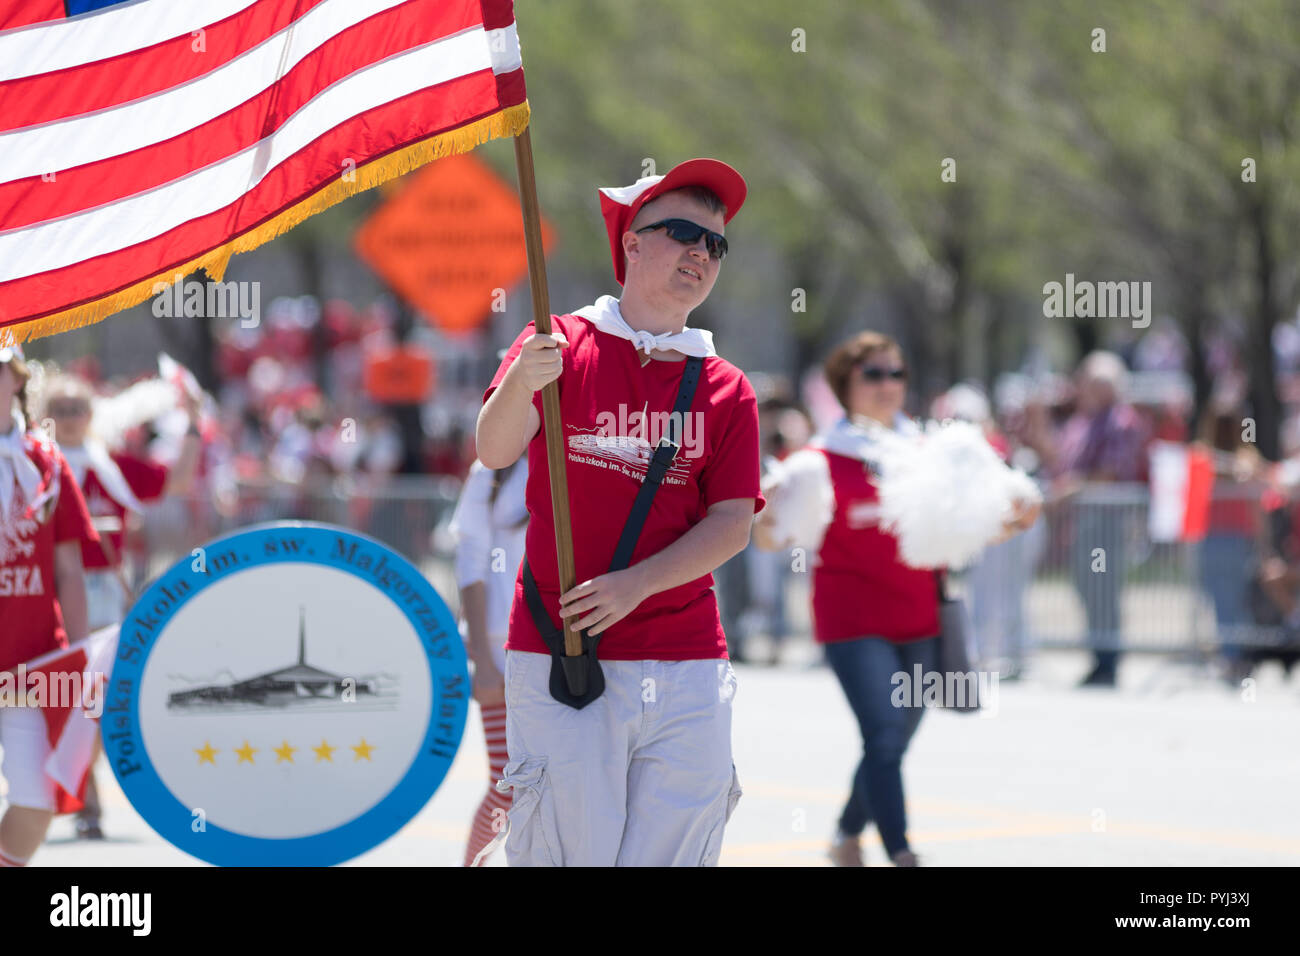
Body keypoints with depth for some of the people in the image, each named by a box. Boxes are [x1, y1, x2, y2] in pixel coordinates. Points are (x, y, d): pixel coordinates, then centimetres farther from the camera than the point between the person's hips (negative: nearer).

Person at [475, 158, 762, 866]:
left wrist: (637, 584, -13)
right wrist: (520, 384, -30)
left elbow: (732, 523, 3)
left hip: (687, 670, 2)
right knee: (572, 851, -7)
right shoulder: (557, 346, 6)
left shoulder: (726, 390, 11)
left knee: (670, 857, 1)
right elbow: (494, 451, -8)